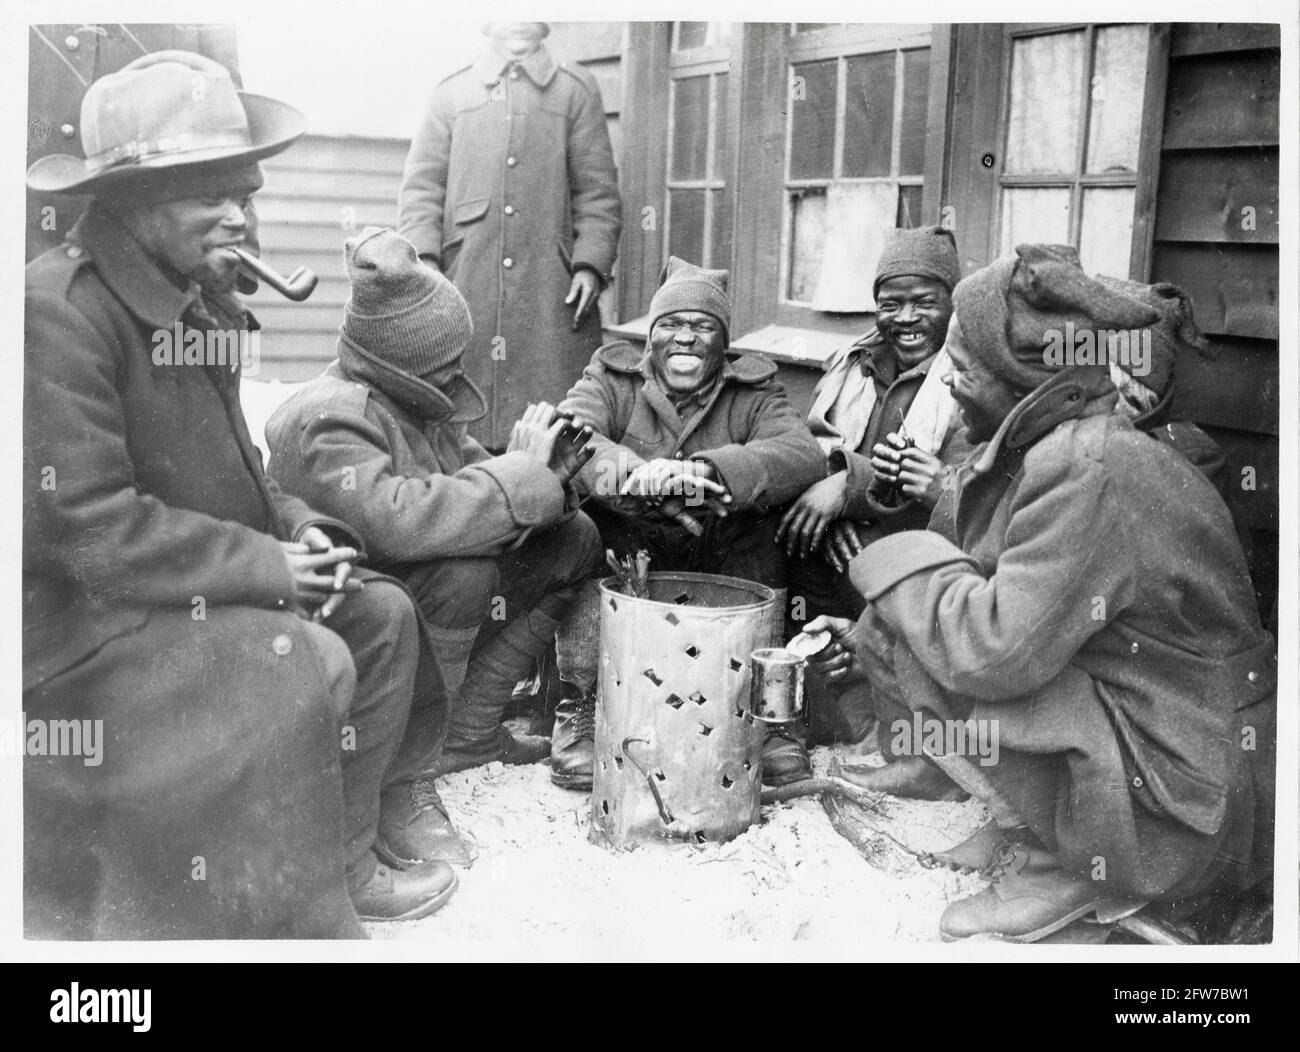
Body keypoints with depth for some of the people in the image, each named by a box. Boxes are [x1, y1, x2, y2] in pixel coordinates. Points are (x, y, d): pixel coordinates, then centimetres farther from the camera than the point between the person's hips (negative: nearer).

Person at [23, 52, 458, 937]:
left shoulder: (200, 302, 8)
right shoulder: (57, 309, -22)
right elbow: (83, 526, -26)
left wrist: (290, 525, -1)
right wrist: (265, 565, -22)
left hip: (201, 588, 10)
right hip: (87, 621, -9)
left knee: (383, 614, 3)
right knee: (306, 665, -26)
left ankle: (345, 857, 10)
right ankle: (307, 917, -11)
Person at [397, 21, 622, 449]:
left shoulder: (576, 90, 14)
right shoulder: (451, 93, 15)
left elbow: (598, 191, 9)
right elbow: (421, 187, 10)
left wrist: (591, 264, -5)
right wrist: (422, 262, -5)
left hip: (550, 292, 0)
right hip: (464, 285, 1)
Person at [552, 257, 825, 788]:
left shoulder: (751, 394, 5)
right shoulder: (613, 379, 4)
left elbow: (804, 453, -18)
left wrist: (709, 469, -36)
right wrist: (633, 471, -41)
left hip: (715, 566, 1)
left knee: (764, 525, -24)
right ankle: (581, 708, -17)